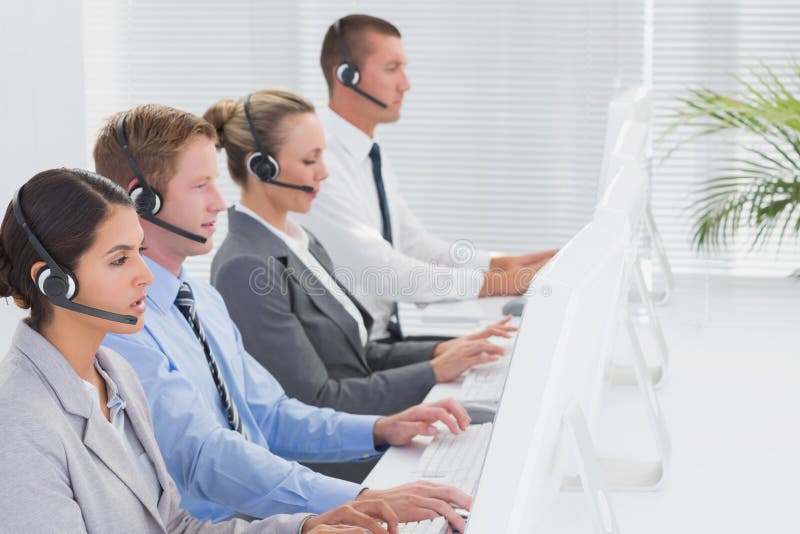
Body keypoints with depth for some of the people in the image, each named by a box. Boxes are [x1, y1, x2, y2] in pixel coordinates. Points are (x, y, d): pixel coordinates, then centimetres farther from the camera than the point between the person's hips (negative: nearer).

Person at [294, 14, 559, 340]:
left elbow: (415, 246, 13)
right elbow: (378, 271, -25)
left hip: (381, 338, 9)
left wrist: (505, 264, 0)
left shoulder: (371, 157, 12)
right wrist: (496, 283, -21)